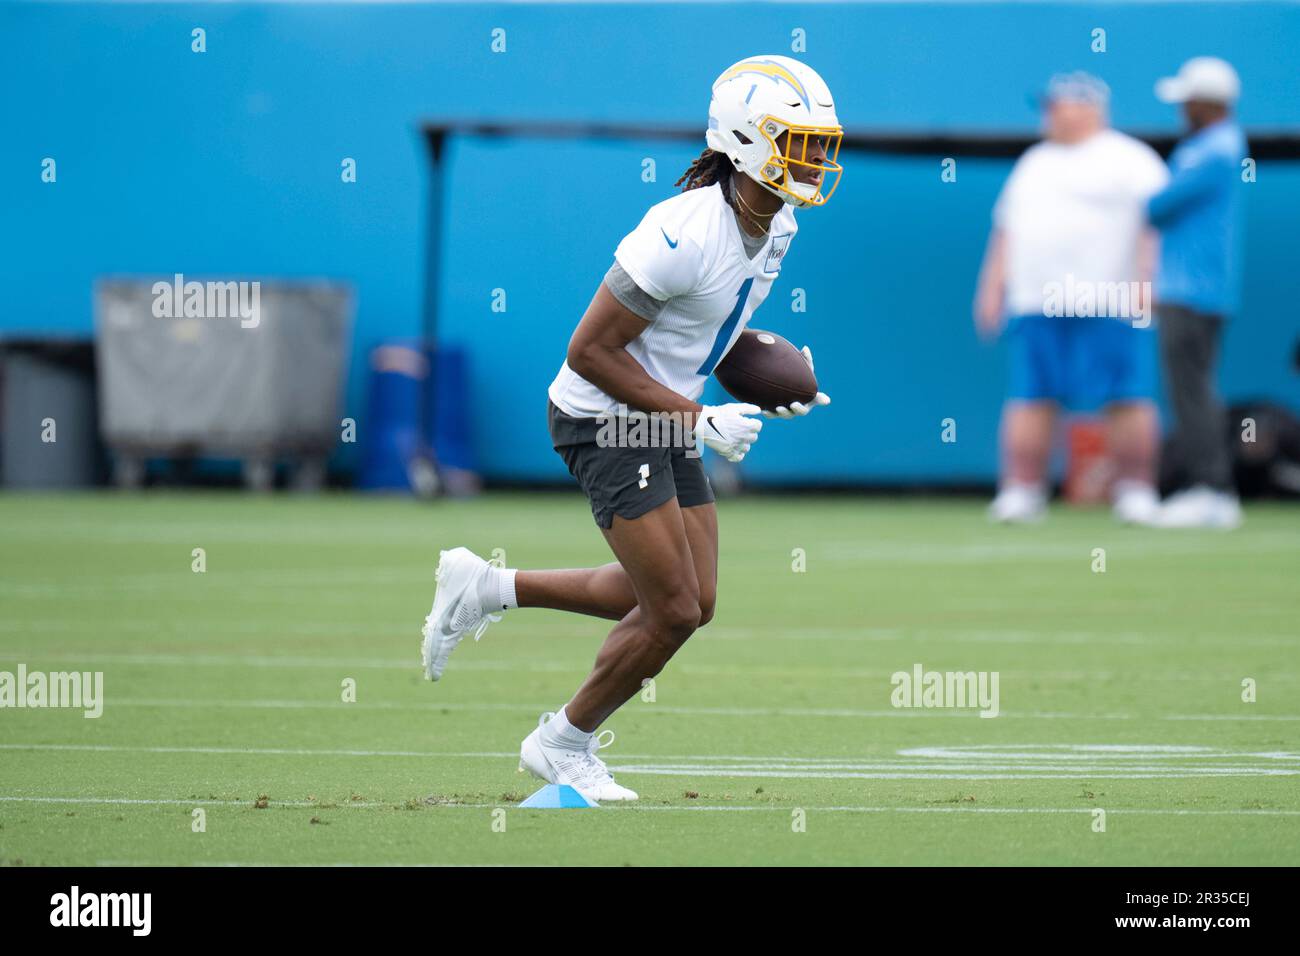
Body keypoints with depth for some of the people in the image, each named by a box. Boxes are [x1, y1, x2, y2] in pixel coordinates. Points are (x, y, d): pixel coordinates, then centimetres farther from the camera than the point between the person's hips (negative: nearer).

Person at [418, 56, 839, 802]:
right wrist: (698, 419, -22)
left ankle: (489, 589, 22)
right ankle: (565, 744, 17)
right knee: (672, 612, -7)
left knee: (692, 604, 10)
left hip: (664, 422, 9)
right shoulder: (685, 235, -27)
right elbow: (590, 351, -23)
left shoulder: (776, 228, 1)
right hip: (605, 419, -9)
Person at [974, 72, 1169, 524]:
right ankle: (1021, 491, 2)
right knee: (1030, 398, 0)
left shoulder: (1129, 159, 2)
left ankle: (1136, 494, -4)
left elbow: (1155, 222, -7)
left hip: (1111, 306, -6)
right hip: (1035, 308, 6)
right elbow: (1006, 229, 26)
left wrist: (1146, 281, -18)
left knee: (1126, 398, -8)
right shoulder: (1034, 162, 24)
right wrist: (993, 287, 18)